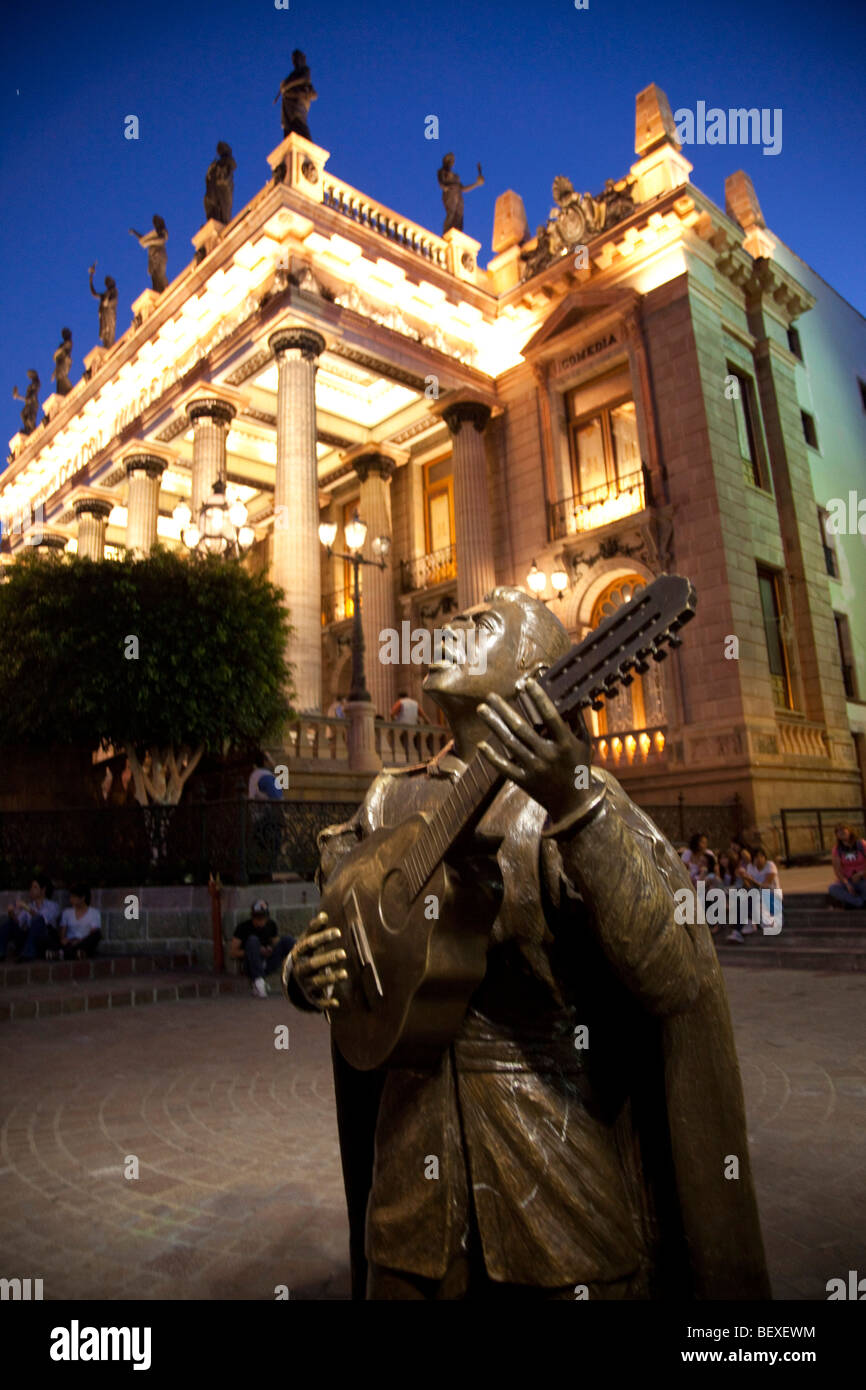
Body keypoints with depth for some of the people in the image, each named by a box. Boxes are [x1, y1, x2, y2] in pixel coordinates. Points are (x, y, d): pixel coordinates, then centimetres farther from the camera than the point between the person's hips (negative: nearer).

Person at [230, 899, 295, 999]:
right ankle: (258, 980, -40)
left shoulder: (271, 925, 11)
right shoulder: (243, 927, -2)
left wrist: (271, 950, -7)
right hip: (252, 966, -4)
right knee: (253, 939, -30)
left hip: (269, 965, 4)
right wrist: (256, 951, -15)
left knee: (288, 940, -16)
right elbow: (232, 952, -5)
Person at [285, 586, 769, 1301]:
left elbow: (677, 979, -25)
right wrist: (305, 972, -10)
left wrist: (577, 806, -36)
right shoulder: (391, 799, 2)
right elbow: (332, 937, 12)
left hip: (564, 1170, -3)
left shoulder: (577, 795, -12)